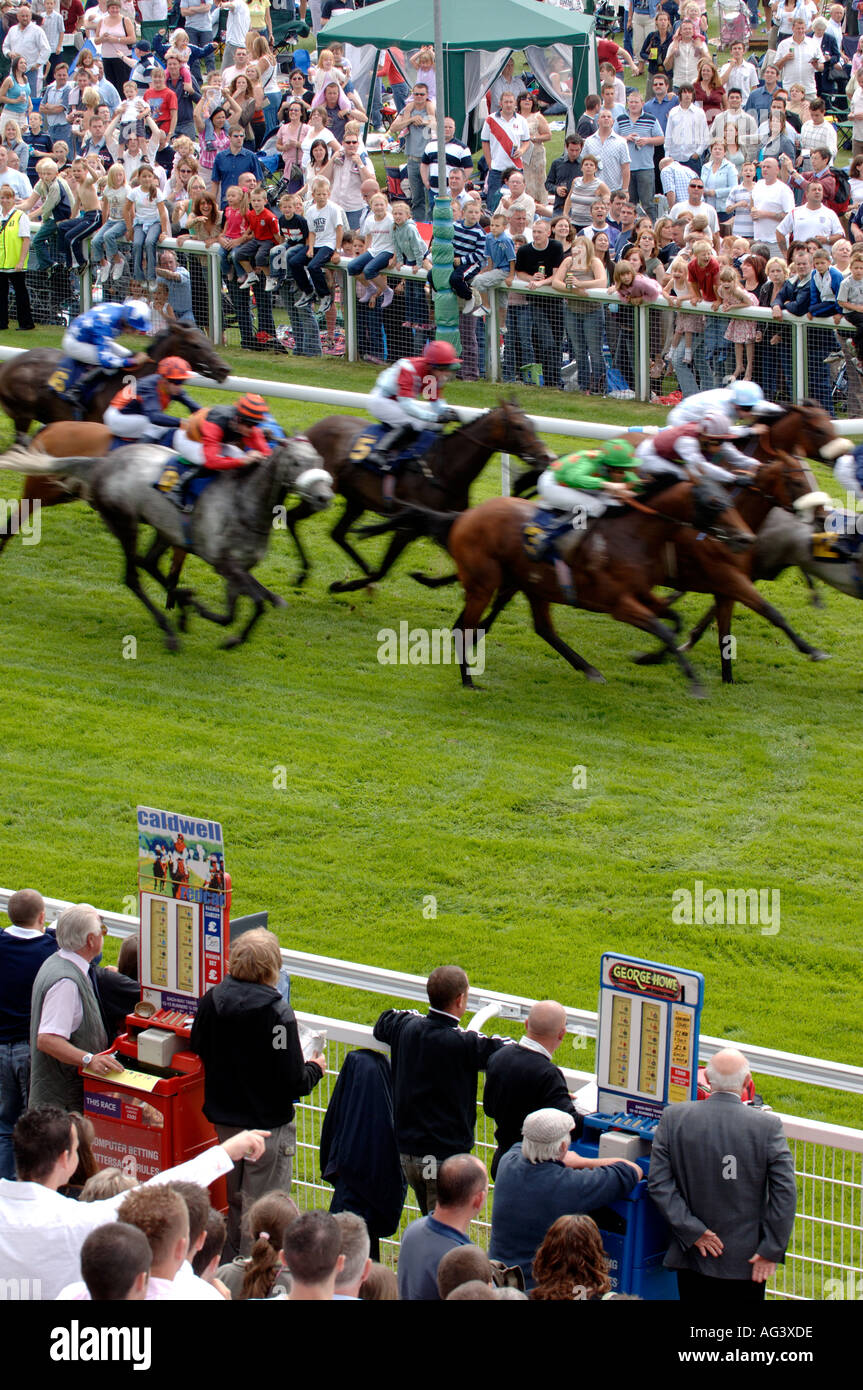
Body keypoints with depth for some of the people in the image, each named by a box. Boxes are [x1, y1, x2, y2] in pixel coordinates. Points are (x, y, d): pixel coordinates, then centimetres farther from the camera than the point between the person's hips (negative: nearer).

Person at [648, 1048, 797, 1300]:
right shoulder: (768, 1126, -12)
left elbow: (658, 1184, -8)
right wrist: (771, 1251, -7)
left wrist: (692, 1231, -6)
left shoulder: (674, 1117, -6)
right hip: (746, 1261, -2)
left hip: (692, 1260, 2)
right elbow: (785, 1192, -13)